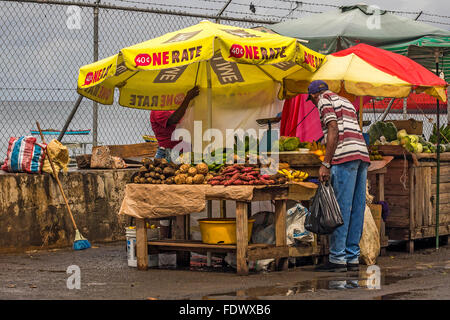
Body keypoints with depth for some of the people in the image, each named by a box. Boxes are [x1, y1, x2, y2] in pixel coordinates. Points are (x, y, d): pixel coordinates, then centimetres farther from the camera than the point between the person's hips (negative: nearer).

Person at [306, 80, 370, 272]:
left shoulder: (324, 101, 3)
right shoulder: (345, 102, 29)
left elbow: (334, 131, -10)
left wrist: (325, 164, -13)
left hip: (345, 157, -8)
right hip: (362, 155, 9)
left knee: (341, 209, -7)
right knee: (356, 208, 7)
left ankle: (337, 258, -8)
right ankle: (353, 258, 8)